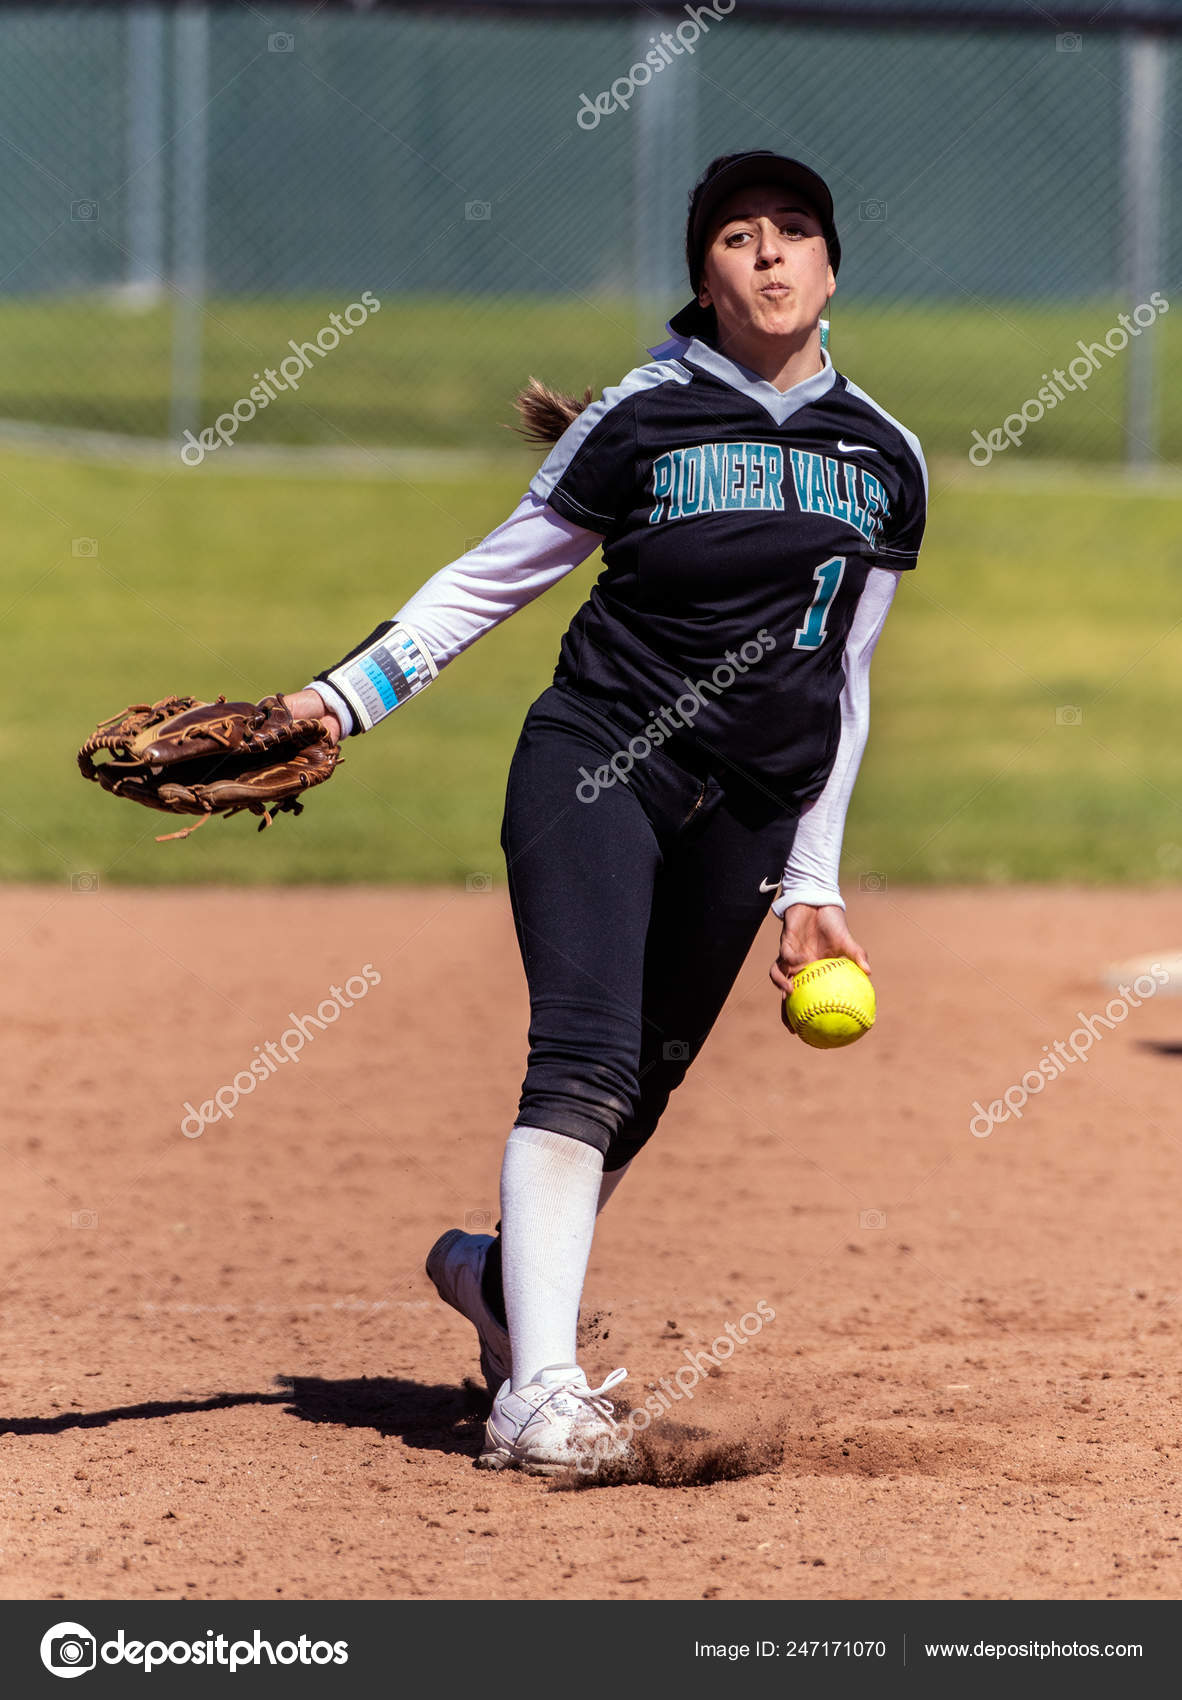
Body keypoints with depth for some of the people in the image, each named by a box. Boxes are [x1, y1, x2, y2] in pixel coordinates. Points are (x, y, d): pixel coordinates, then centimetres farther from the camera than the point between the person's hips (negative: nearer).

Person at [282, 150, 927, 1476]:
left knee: (643, 1090, 9)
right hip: (598, 761, -5)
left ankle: (500, 1274, 36)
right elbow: (496, 576, 2)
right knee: (586, 1061, -19)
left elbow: (842, 686, 15)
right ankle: (541, 1393, -25)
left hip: (748, 808, 5)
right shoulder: (641, 421, -4)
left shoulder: (885, 460, 9)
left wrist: (811, 884, 13)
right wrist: (343, 697, -8)